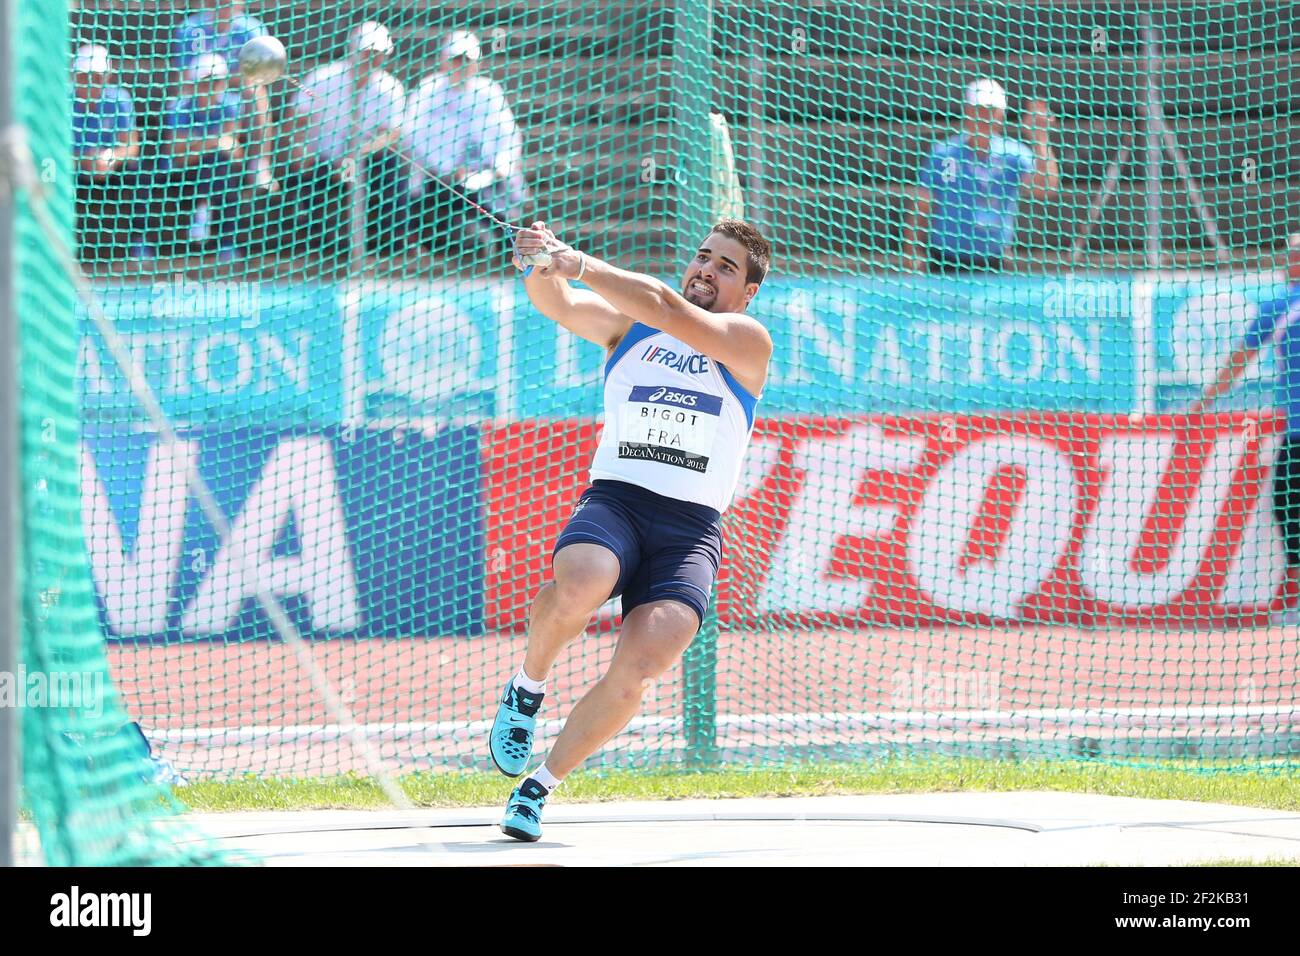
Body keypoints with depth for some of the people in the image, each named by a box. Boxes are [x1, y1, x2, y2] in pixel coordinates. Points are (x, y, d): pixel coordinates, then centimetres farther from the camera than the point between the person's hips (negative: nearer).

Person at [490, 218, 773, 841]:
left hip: (692, 529, -1)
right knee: (580, 584, -36)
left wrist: (580, 265, -19)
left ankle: (539, 786, -4)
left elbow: (672, 312, -11)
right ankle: (528, 686, -6)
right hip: (614, 502, 1)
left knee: (637, 668, -23)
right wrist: (541, 270, -27)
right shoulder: (626, 327, 16)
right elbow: (559, 306, -2)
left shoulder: (748, 343, 6)